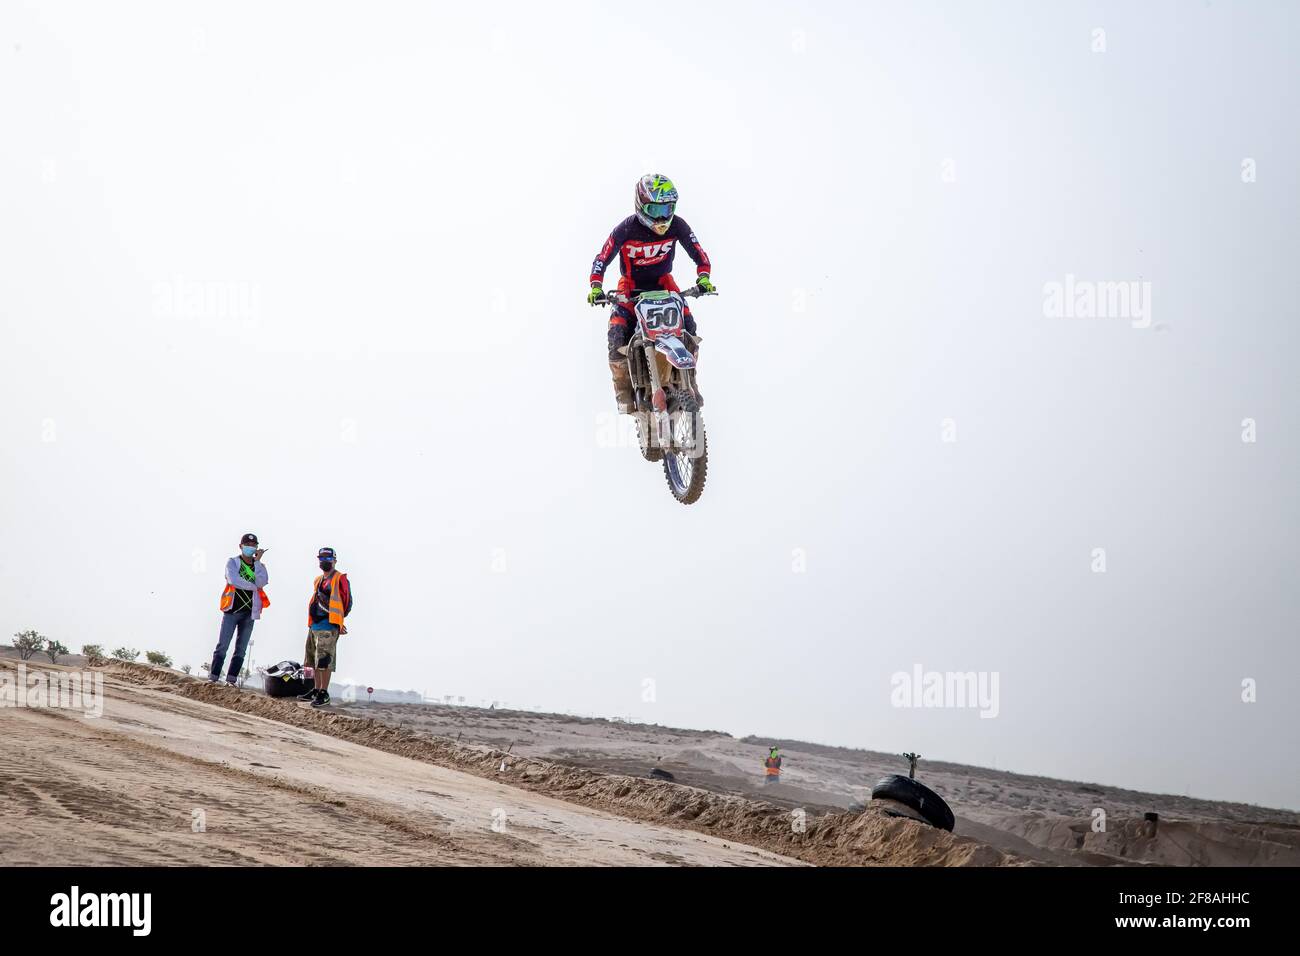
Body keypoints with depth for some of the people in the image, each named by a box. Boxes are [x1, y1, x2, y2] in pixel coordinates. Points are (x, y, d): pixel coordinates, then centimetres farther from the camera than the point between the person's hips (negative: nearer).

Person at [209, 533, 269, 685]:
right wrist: (254, 587, -9)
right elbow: (233, 580, -16)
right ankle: (213, 677, -8)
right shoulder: (233, 562, 3)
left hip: (249, 613, 4)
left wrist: (257, 561, -7)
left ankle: (231, 679, 5)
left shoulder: (260, 566, 11)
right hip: (232, 609, -4)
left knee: (241, 648, 3)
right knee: (223, 645, -8)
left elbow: (262, 583, -8)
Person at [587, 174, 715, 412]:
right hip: (631, 286, -2)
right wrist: (596, 287, -35)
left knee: (688, 327, -20)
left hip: (663, 282, 2)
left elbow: (700, 256, -9)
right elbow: (601, 259, -18)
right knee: (617, 335, -23)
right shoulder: (626, 228, -21)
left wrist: (703, 279, -29)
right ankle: (624, 389, -6)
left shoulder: (677, 225, -15)